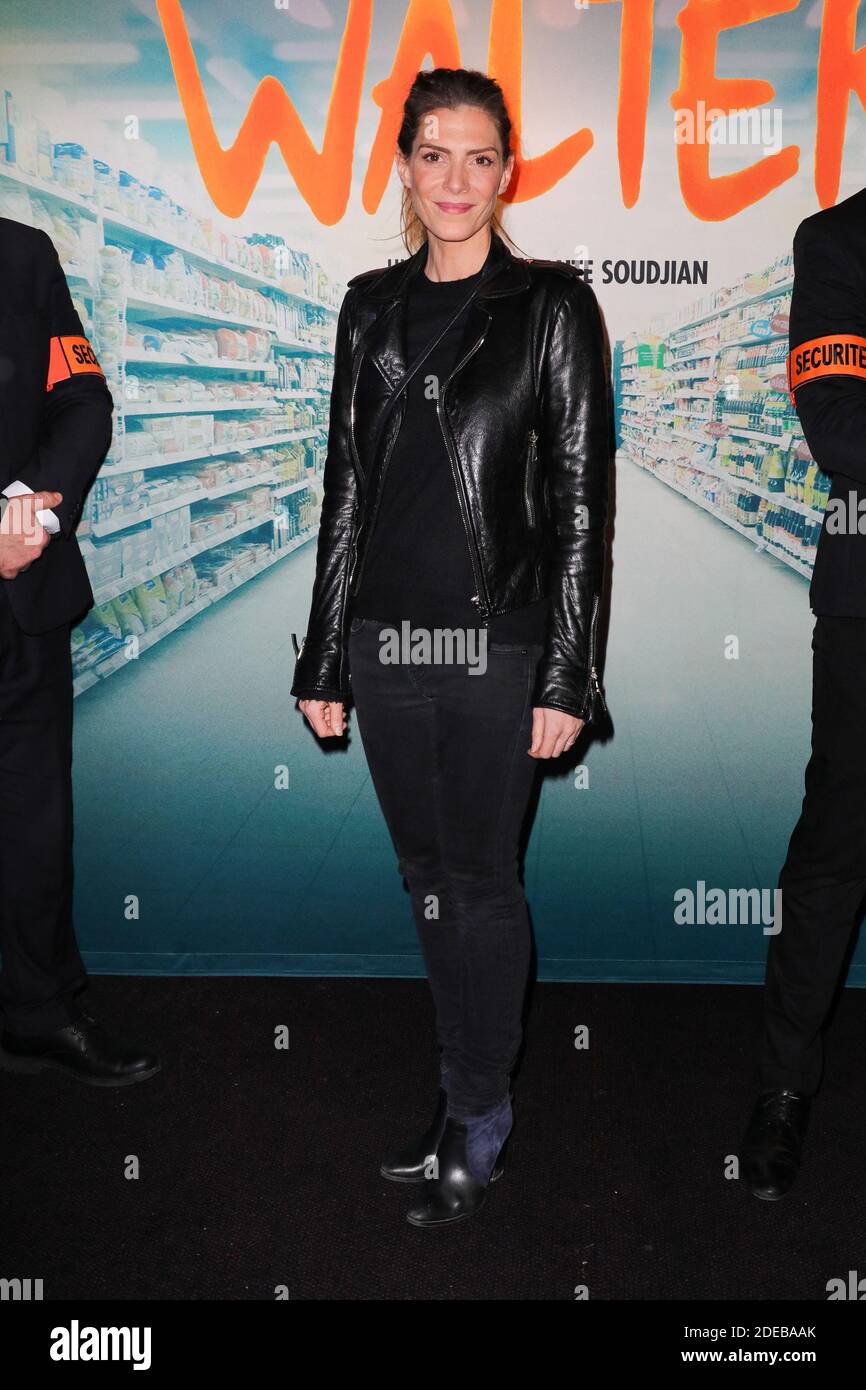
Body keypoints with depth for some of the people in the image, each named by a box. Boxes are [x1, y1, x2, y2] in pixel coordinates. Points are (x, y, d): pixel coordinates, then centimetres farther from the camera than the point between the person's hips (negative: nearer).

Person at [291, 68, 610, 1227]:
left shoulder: (551, 306, -3)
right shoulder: (371, 308, 9)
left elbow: (580, 501, -6)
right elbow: (346, 489, 10)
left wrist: (566, 677, -12)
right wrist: (324, 659, 8)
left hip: (498, 642, -4)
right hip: (386, 640, 5)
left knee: (481, 881, 5)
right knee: (428, 879, 13)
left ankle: (478, 1126, 22)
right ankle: (470, 1094, 31)